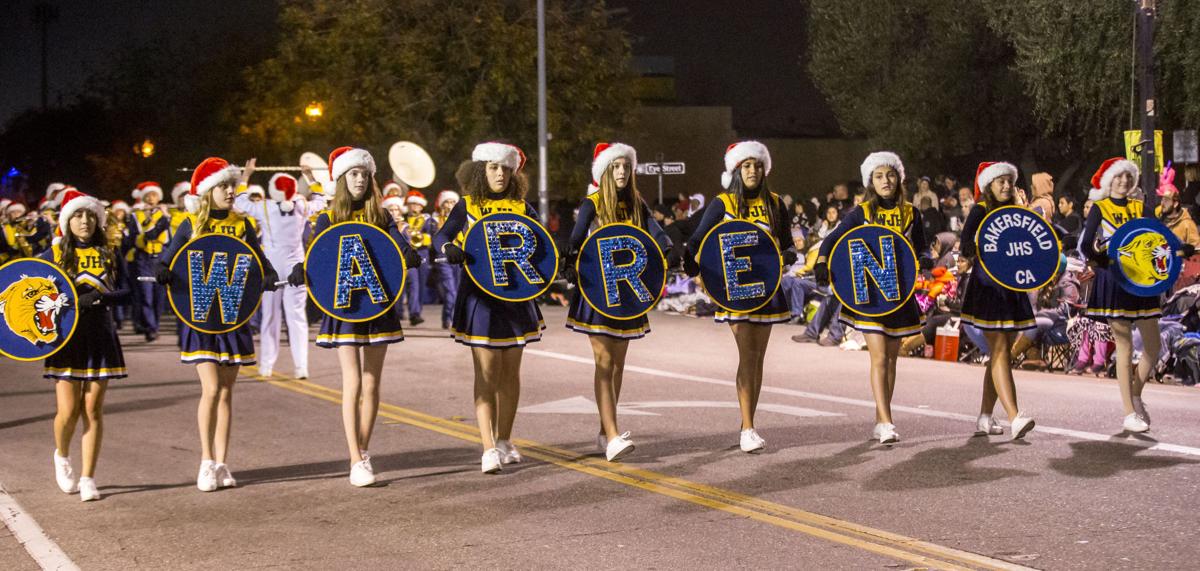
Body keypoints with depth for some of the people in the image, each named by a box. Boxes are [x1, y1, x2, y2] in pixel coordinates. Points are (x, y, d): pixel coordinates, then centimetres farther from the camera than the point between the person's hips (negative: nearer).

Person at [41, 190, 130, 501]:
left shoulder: (110, 255, 7)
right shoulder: (53, 255, 5)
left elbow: (125, 290, -4)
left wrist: (97, 298, -20)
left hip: (100, 337, 1)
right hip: (66, 337, -1)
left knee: (93, 410, 0)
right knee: (68, 411, -4)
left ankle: (88, 478, 7)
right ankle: (62, 456, 28)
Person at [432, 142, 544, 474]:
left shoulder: (522, 208, 7)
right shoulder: (467, 206, 0)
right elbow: (441, 238, -8)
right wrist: (451, 249, -30)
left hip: (515, 295, 3)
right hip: (479, 297, -3)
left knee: (510, 372, 10)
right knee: (486, 374, -6)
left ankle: (504, 441, 24)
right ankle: (489, 449, -9)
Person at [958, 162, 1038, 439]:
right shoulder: (980, 210, -4)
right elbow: (965, 244, -15)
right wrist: (981, 252, -33)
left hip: (1013, 287, 7)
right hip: (988, 286, -7)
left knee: (1000, 354, 10)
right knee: (1000, 352, -13)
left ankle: (985, 417, 17)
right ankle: (1014, 417, -22)